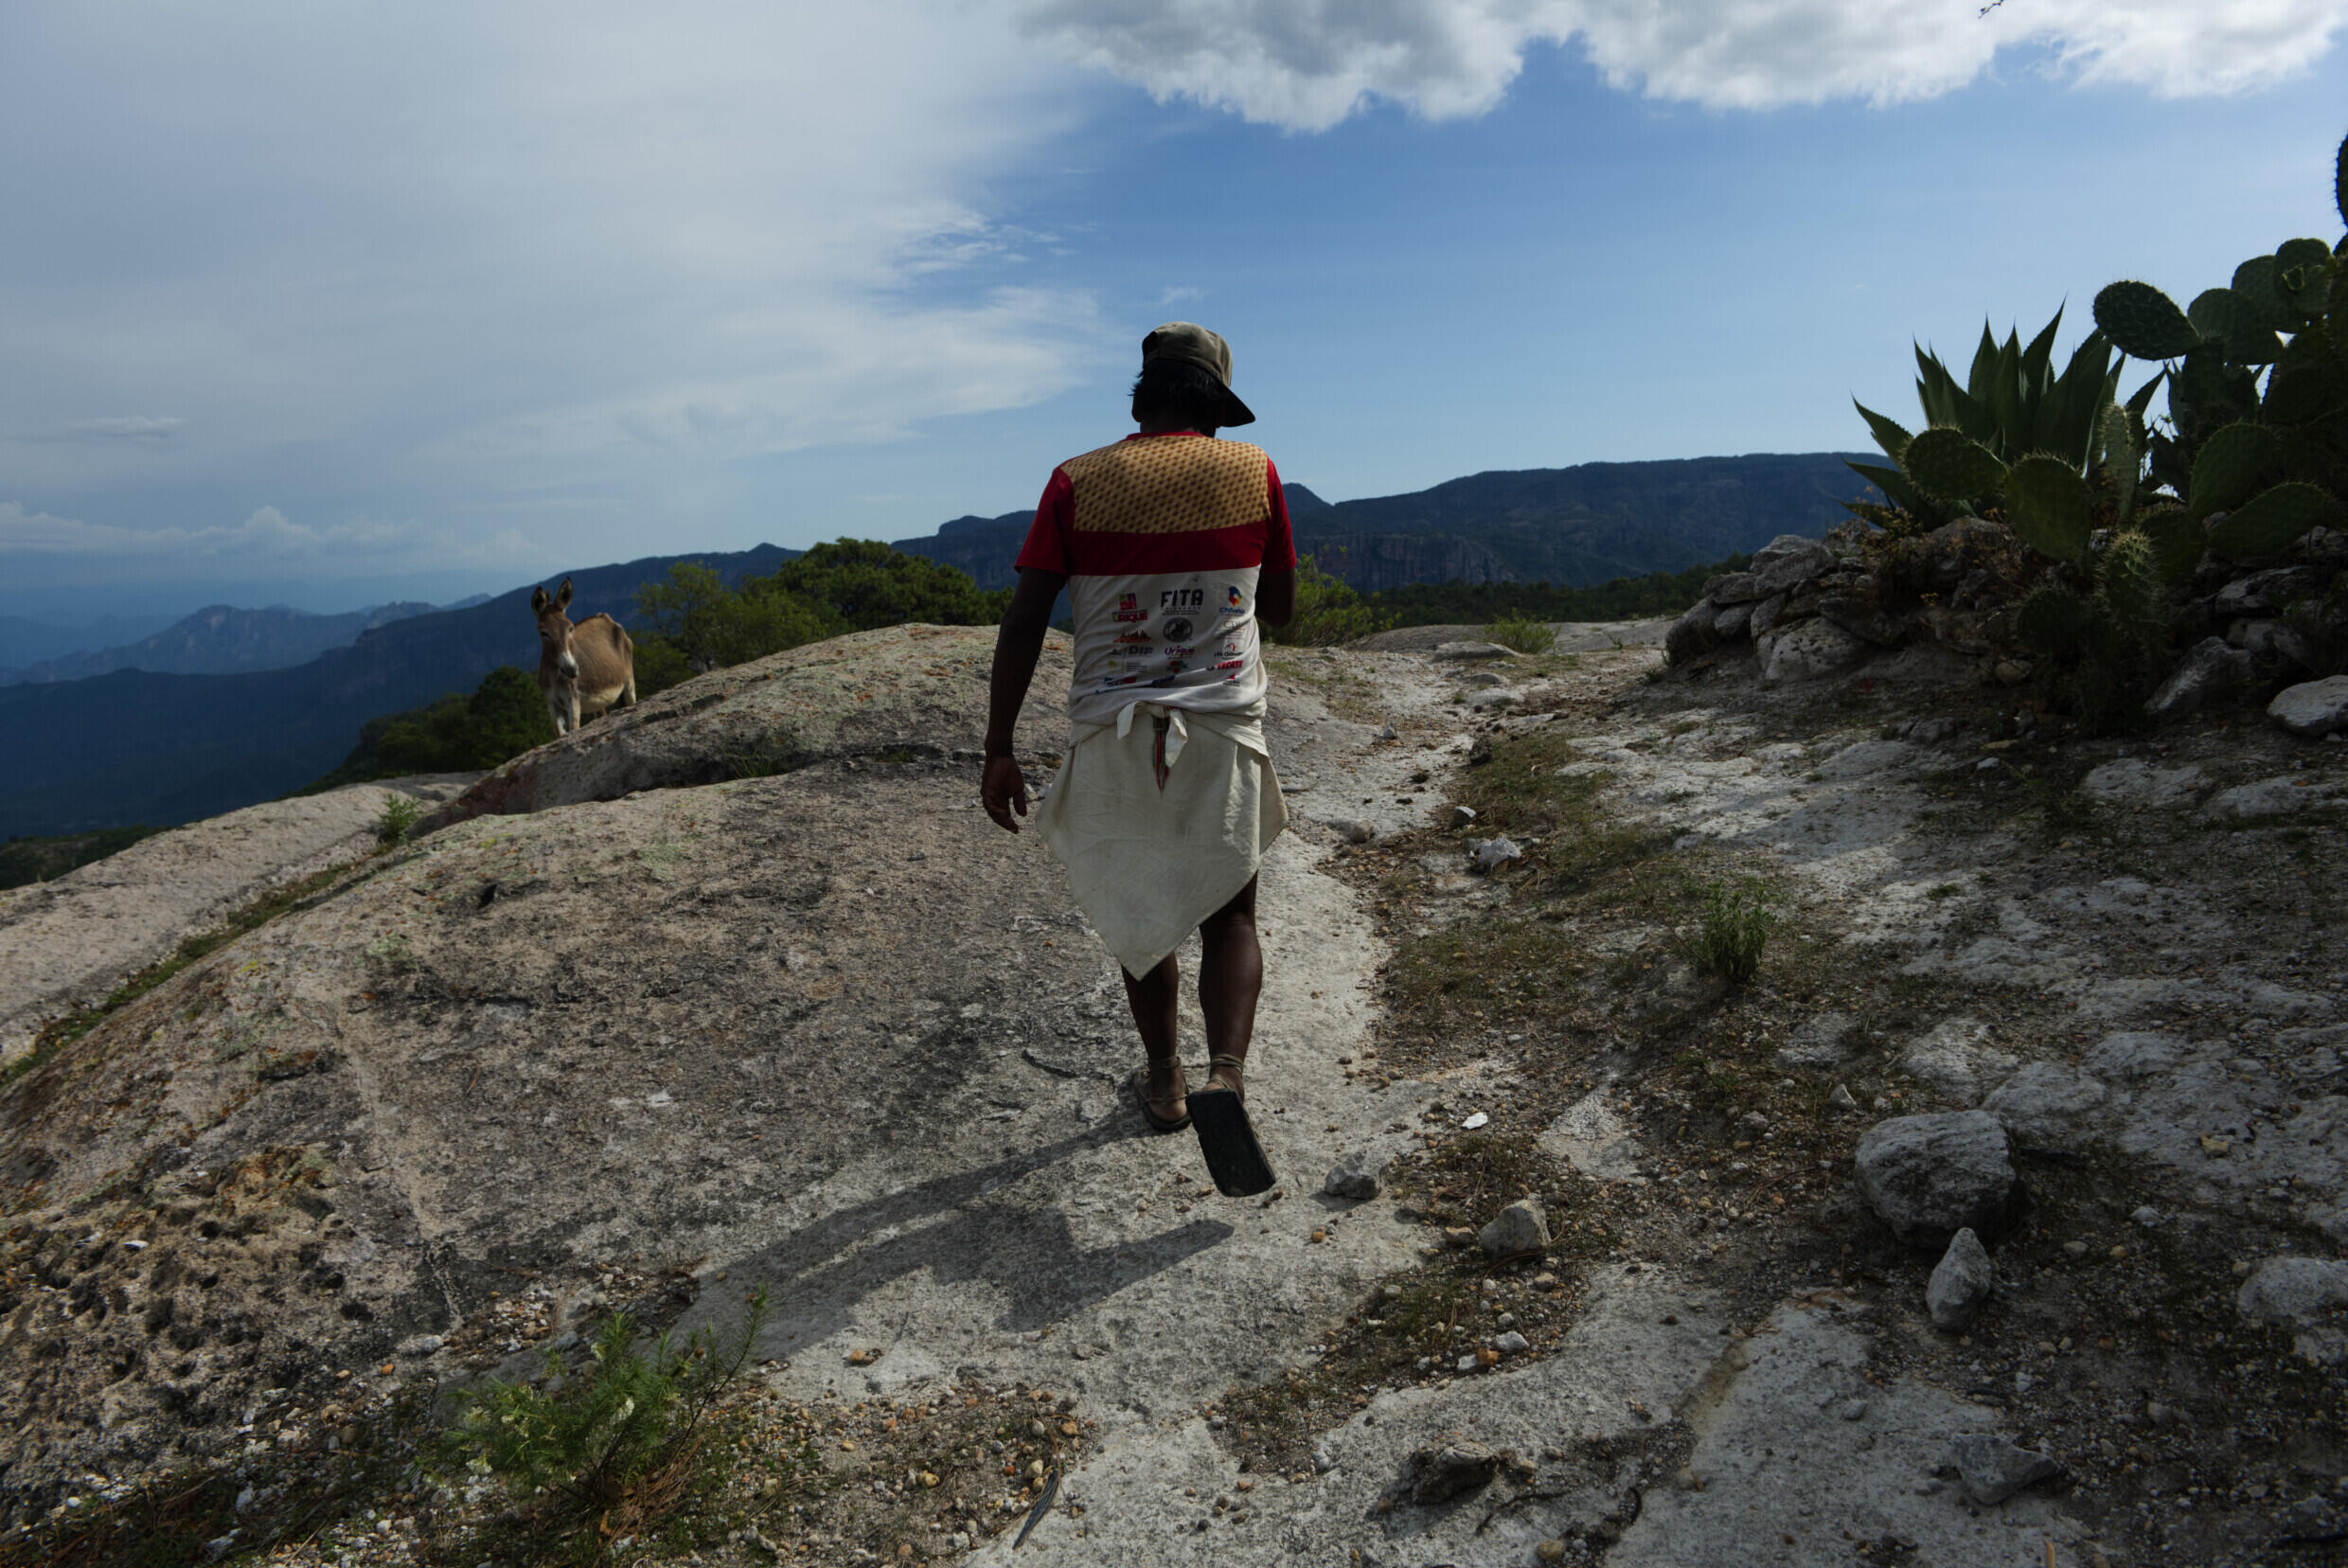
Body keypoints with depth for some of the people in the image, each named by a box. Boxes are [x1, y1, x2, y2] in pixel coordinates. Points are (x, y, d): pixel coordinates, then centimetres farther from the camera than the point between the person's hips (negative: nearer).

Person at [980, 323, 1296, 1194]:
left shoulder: (1077, 483, 0)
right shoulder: (1253, 474, 2)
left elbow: (1024, 620, -6)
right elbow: (1280, 610, 12)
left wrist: (998, 751, -2)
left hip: (1111, 732, 1)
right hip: (1222, 727, 0)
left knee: (1138, 910, 18)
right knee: (1227, 911, 10)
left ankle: (1165, 1083, 30)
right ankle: (1225, 1076, -13)